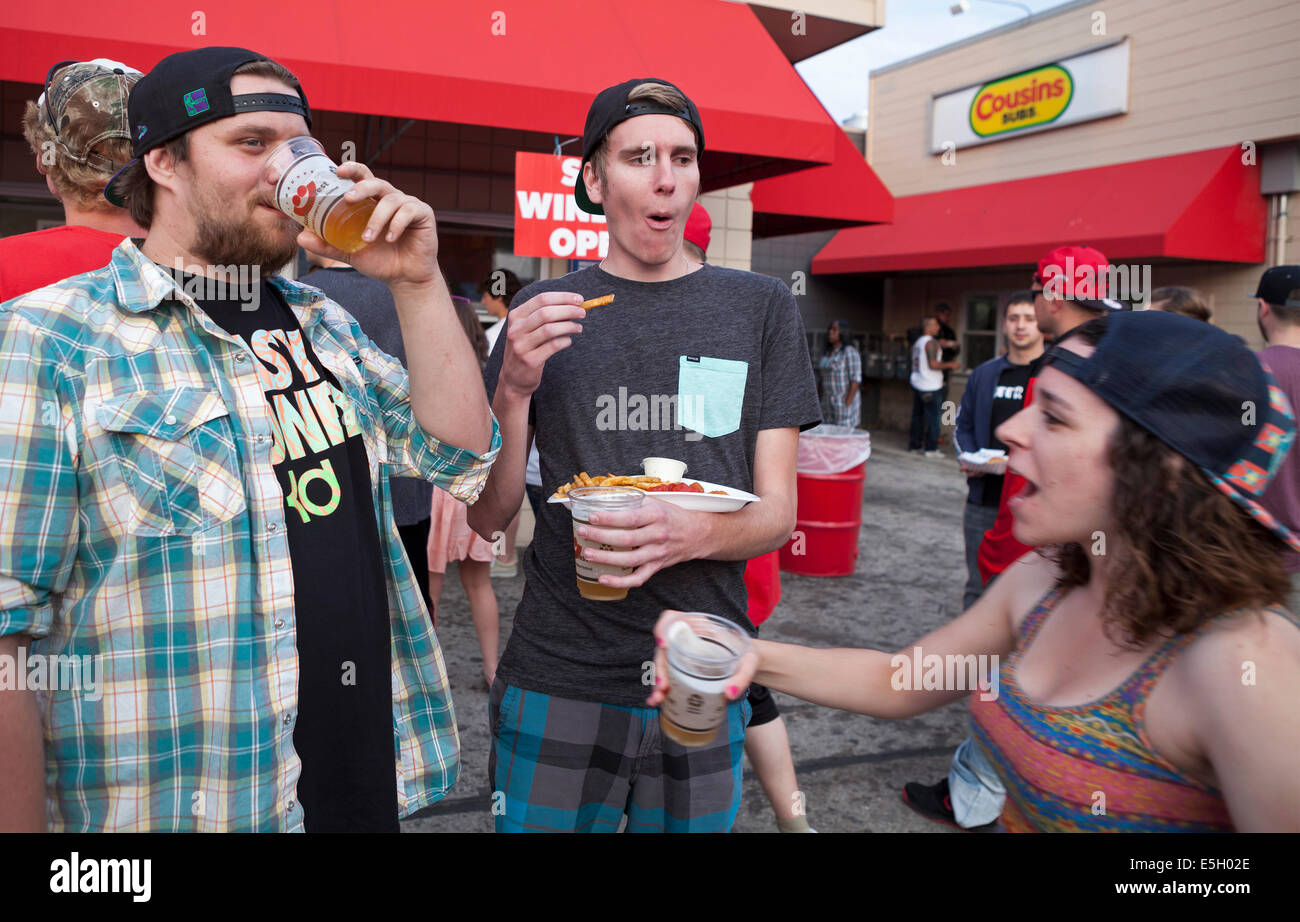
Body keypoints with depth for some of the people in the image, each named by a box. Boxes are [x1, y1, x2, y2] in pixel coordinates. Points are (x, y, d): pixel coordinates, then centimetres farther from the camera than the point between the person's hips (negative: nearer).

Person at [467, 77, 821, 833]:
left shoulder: (762, 308, 2)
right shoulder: (541, 313, 2)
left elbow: (777, 514, 0)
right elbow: (489, 516, 1)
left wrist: (695, 534, -22)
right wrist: (515, 390, -16)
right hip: (558, 683, 0)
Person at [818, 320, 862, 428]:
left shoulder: (850, 352, -11)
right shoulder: (827, 353, 13)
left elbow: (856, 380, -16)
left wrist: (847, 404, -20)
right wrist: (822, 404, 11)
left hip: (846, 403, -8)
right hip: (829, 405, 8)